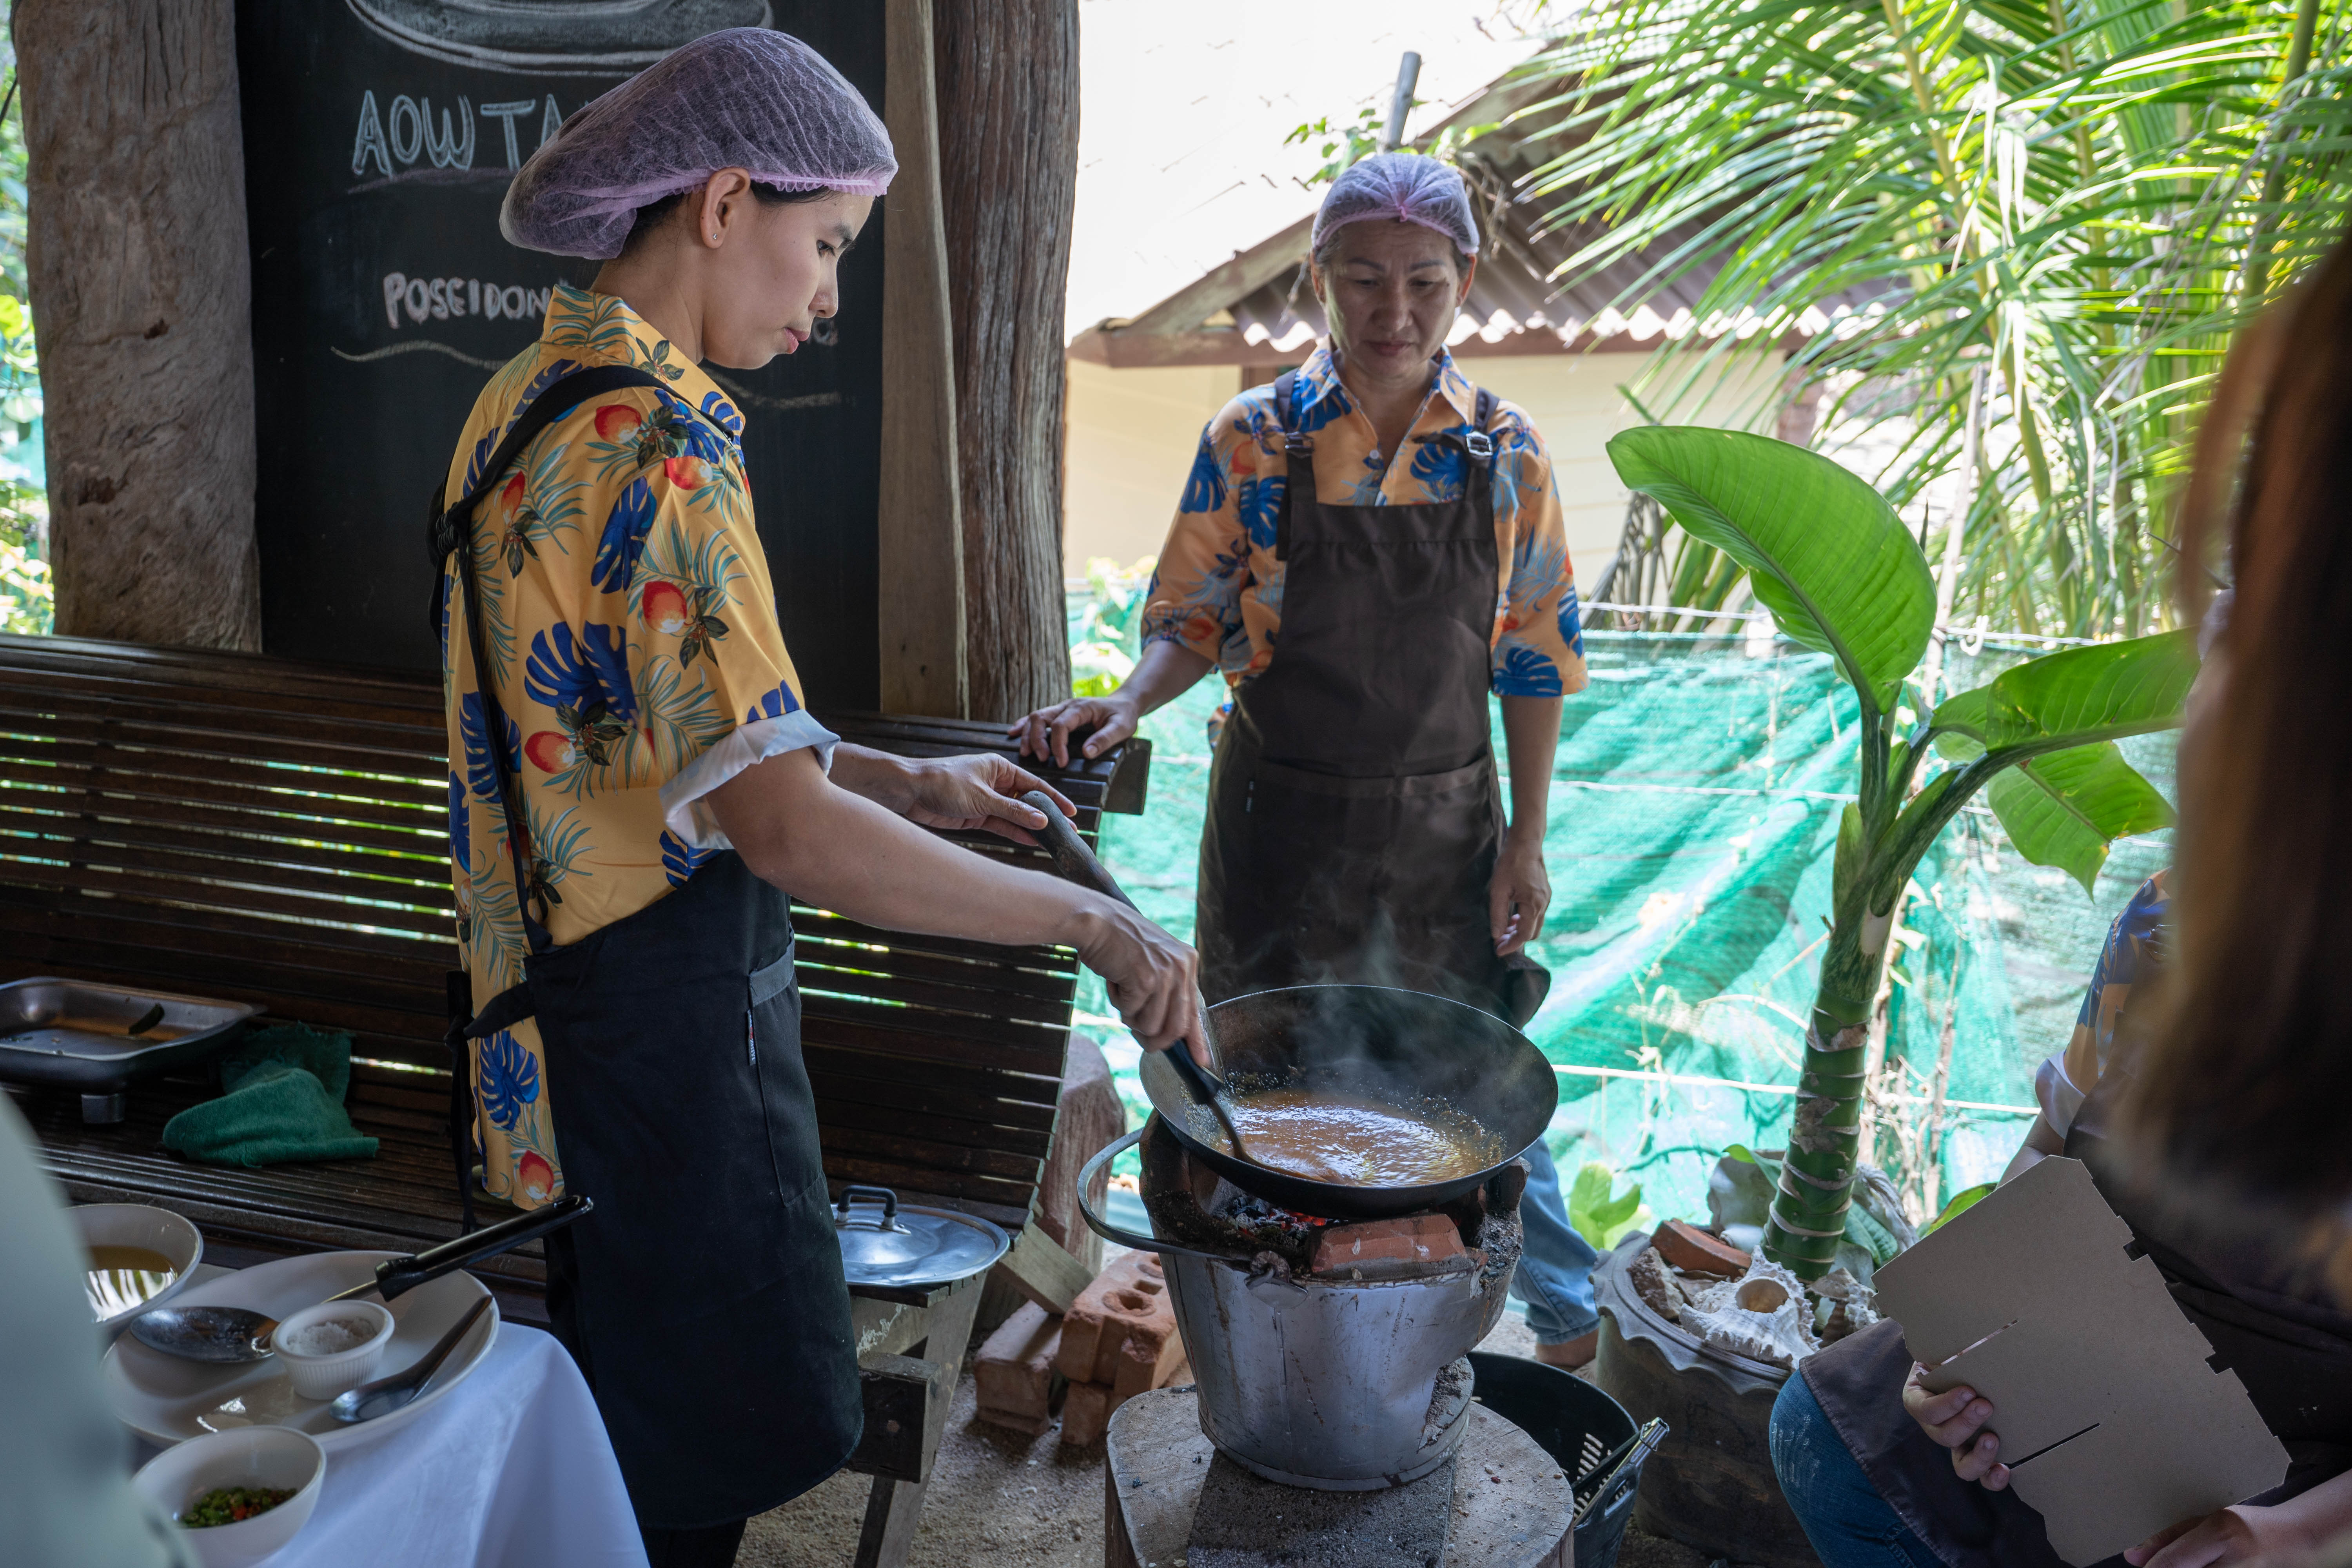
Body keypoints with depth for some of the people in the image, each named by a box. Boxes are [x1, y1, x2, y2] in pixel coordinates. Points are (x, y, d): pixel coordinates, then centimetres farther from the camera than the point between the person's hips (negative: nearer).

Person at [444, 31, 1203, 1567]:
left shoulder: (532, 401, 8)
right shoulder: (654, 445, -23)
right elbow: (784, 827, -30)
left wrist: (905, 781, 9)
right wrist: (1090, 918, -23)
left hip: (559, 1003, 10)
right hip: (667, 1026, -10)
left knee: (628, 1411, 26)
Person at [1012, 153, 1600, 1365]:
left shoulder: (1506, 456, -3)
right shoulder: (1252, 442, -6)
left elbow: (1532, 659, 2)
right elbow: (1193, 618, -1)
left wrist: (1526, 840, -1)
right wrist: (1131, 702, -22)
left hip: (1443, 821, 0)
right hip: (1281, 819, 0)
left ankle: (1569, 1314, 32)